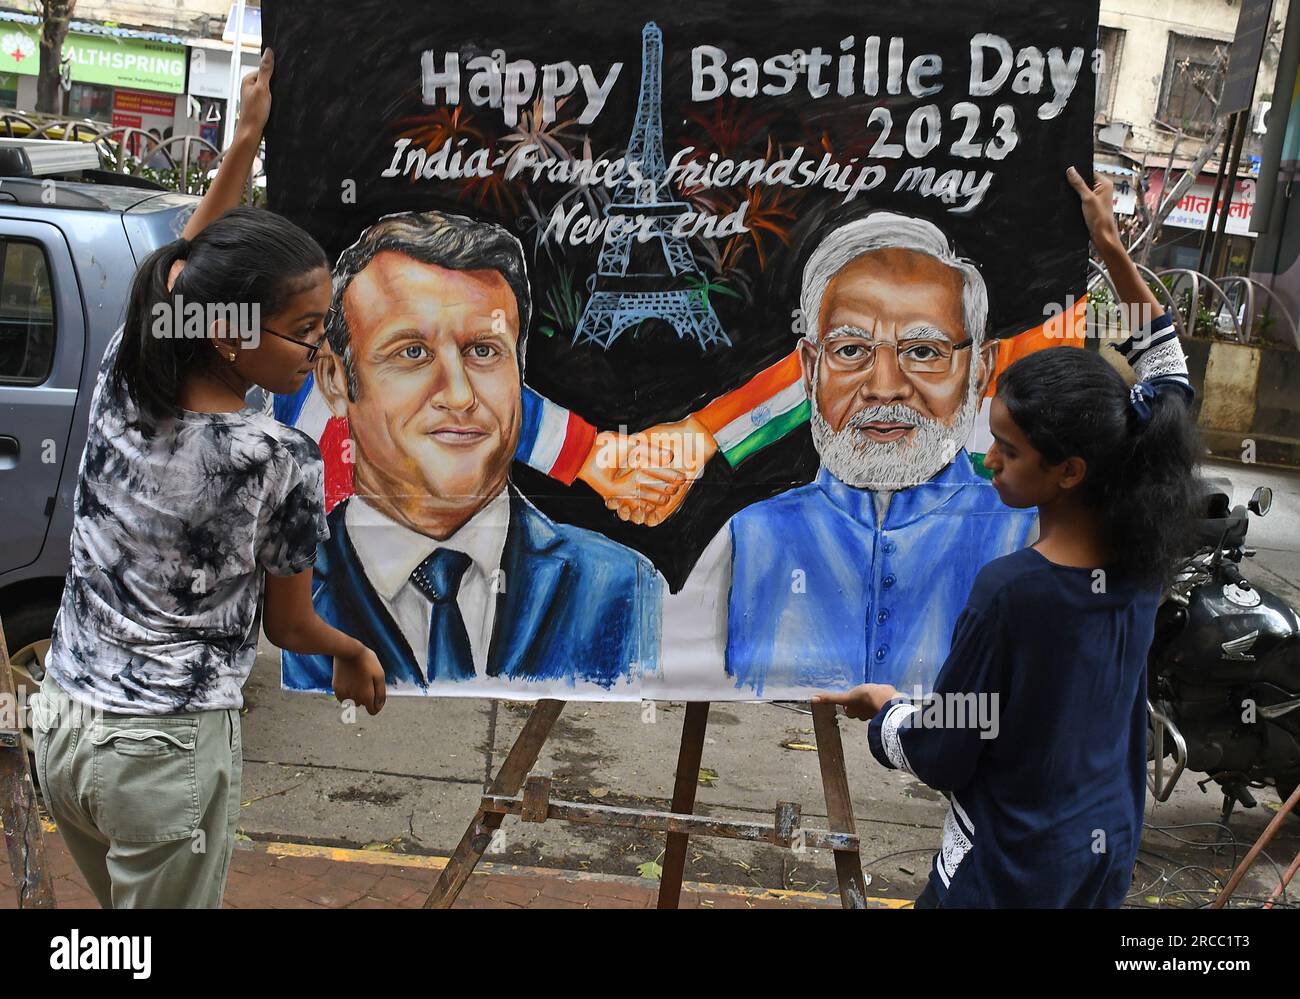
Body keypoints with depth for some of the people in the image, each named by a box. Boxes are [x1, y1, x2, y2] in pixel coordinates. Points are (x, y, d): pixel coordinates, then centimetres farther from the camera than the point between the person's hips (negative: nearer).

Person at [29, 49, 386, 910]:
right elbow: (288, 625, -6)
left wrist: (246, 140, 15)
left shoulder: (122, 379, -6)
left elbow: (182, 272, 15)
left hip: (63, 725, 6)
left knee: (125, 898, 26)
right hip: (170, 753, -6)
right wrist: (355, 651, 16)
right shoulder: (283, 461, -20)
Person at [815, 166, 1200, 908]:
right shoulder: (1143, 557, -12)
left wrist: (880, 706, 1)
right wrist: (1118, 256, 2)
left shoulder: (1008, 593, -31)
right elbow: (1169, 381, 2)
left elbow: (938, 757, -19)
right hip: (1109, 854, 6)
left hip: (1010, 871, -6)